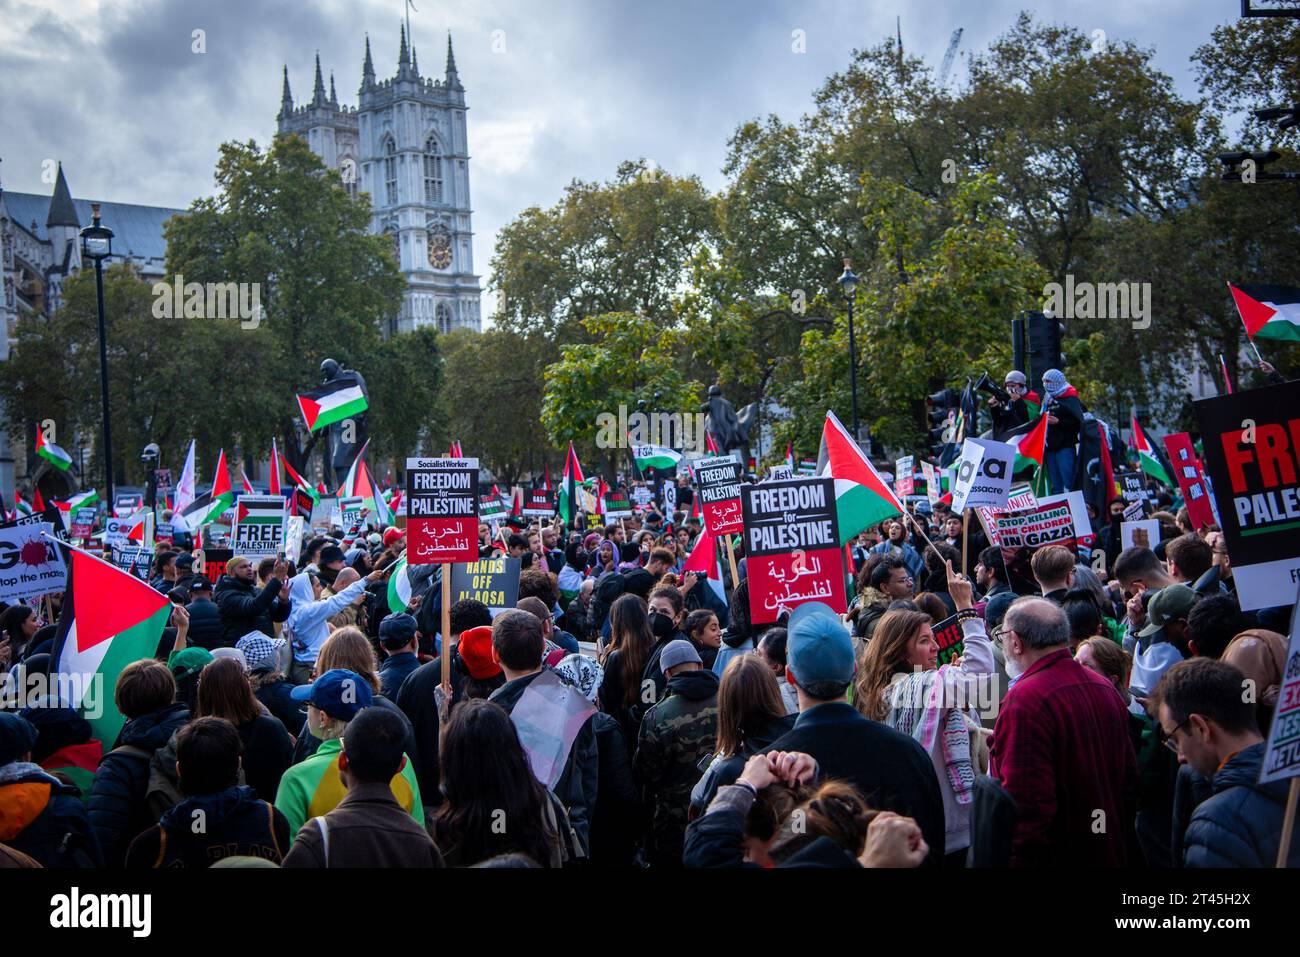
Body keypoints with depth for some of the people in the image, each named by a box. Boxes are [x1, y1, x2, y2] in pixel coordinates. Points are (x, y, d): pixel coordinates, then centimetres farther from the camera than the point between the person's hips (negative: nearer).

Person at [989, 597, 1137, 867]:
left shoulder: (1025, 700, -23)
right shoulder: (1105, 687, 4)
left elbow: (1027, 805, -28)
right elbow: (1129, 776, 13)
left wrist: (1019, 860, -19)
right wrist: (1120, 843, 22)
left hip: (1056, 855, -8)